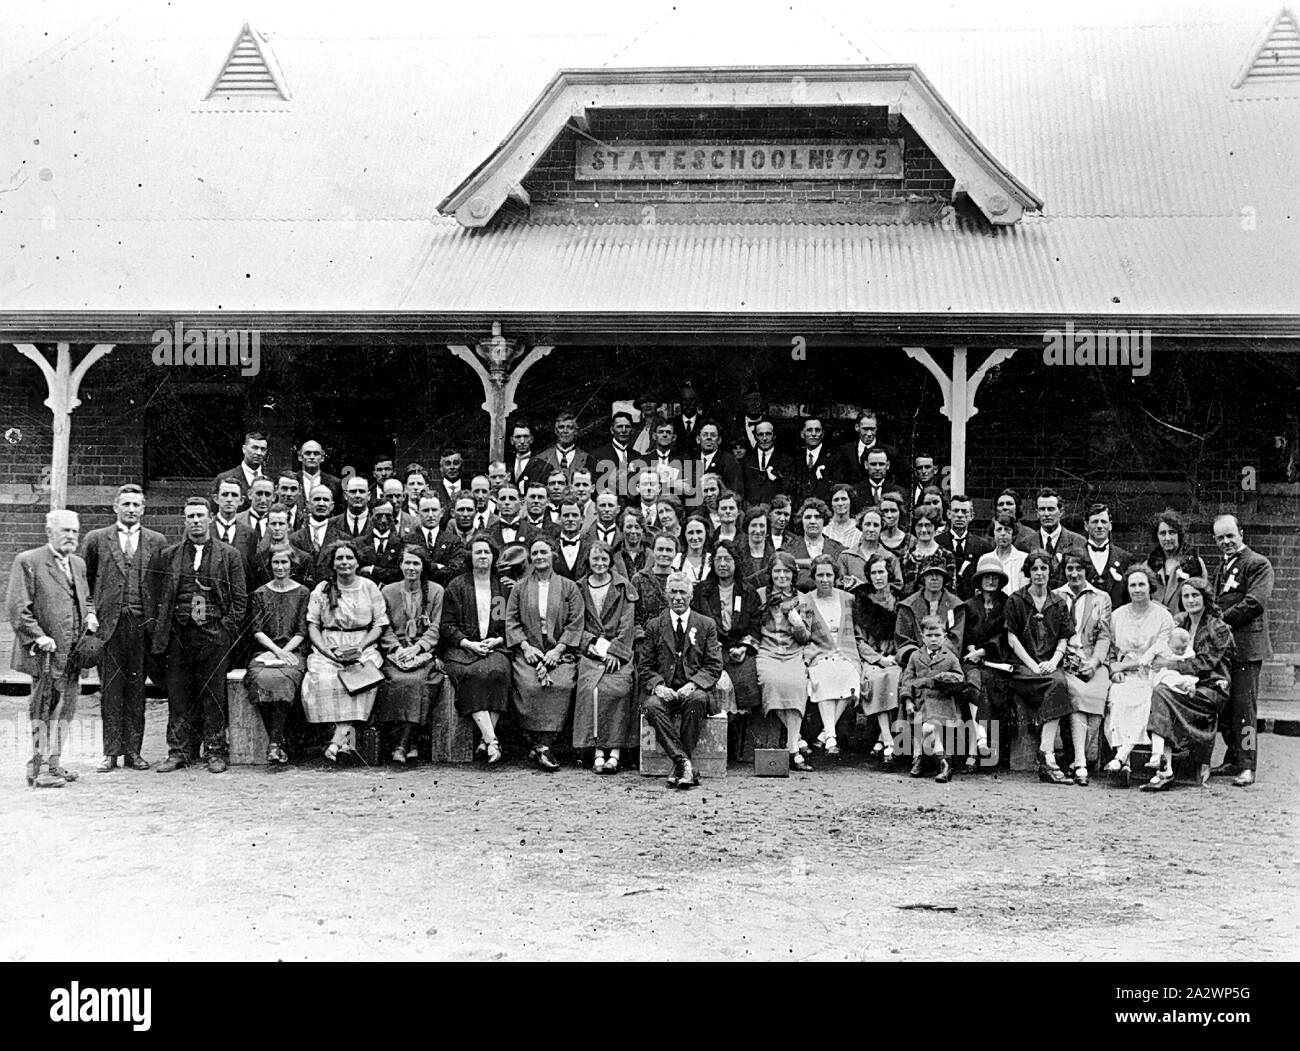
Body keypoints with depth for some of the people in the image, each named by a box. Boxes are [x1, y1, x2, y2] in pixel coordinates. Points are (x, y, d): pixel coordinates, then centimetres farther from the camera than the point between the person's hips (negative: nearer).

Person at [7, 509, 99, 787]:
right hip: (47, 653, -7)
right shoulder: (28, 562, -6)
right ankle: (40, 769, 3)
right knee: (46, 710, -4)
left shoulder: (78, 564, 17)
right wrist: (39, 637, -18)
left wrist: (91, 616, 8)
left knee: (65, 711, 12)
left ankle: (52, 764, 22)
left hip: (73, 653, 7)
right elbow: (16, 607, -11)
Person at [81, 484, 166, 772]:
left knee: (136, 687, 3)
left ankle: (133, 751, 9)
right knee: (110, 689, 1)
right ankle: (111, 751, 6)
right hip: (108, 622, 0)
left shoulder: (157, 541, 8)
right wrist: (90, 611, 1)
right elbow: (84, 580, 11)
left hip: (142, 623, 0)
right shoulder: (96, 539, 8)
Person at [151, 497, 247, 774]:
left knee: (214, 695, 1)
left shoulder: (229, 556, 7)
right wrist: (156, 630, 2)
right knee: (178, 694, 3)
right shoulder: (167, 556, 12)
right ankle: (179, 751, 10)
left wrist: (228, 627, -4)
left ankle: (216, 752, 8)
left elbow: (240, 598, 6)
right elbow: (155, 596, 11)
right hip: (178, 635, 2)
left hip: (215, 635, -2)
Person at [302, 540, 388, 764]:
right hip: (328, 649, 1)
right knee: (322, 679, -31)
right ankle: (348, 737, -28)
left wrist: (361, 646, -10)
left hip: (363, 647, -1)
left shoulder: (370, 588, 9)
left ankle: (338, 739, -34)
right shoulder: (321, 590, 10)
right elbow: (312, 625, 7)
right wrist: (325, 650, -10)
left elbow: (379, 625, 6)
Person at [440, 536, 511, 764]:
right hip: (461, 648, -1)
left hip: (494, 646, 1)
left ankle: (485, 740, -32)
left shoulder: (502, 588, 15)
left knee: (498, 671, -33)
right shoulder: (456, 586, 9)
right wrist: (470, 644, -10)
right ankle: (492, 740, -39)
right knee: (474, 674, -34)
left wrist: (496, 640, -6)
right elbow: (447, 626, 4)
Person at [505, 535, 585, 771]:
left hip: (560, 652, -1)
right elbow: (511, 621, 9)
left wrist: (558, 649, -9)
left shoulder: (568, 587, 12)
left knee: (561, 685, -31)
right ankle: (540, 745, -25)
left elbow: (575, 623, 4)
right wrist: (526, 647, -7)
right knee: (530, 685, -30)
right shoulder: (519, 588, 16)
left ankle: (542, 746, -30)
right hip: (528, 652, 1)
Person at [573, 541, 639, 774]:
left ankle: (615, 752, -27)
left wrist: (614, 652, -11)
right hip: (590, 652, 1)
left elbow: (627, 626, 1)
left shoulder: (623, 587, 8)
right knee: (590, 687, -26)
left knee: (613, 688, -28)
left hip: (619, 652, -1)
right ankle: (598, 752, -27)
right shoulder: (579, 589, 13)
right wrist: (593, 644, -8)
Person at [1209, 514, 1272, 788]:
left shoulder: (1258, 564, -4)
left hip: (1246, 647, -8)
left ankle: (1247, 767, -6)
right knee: (1225, 707, 10)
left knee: (1243, 708, -8)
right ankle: (1233, 759, 19)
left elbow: (1254, 603, -15)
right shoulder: (1221, 567, 22)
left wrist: (1222, 620, -13)